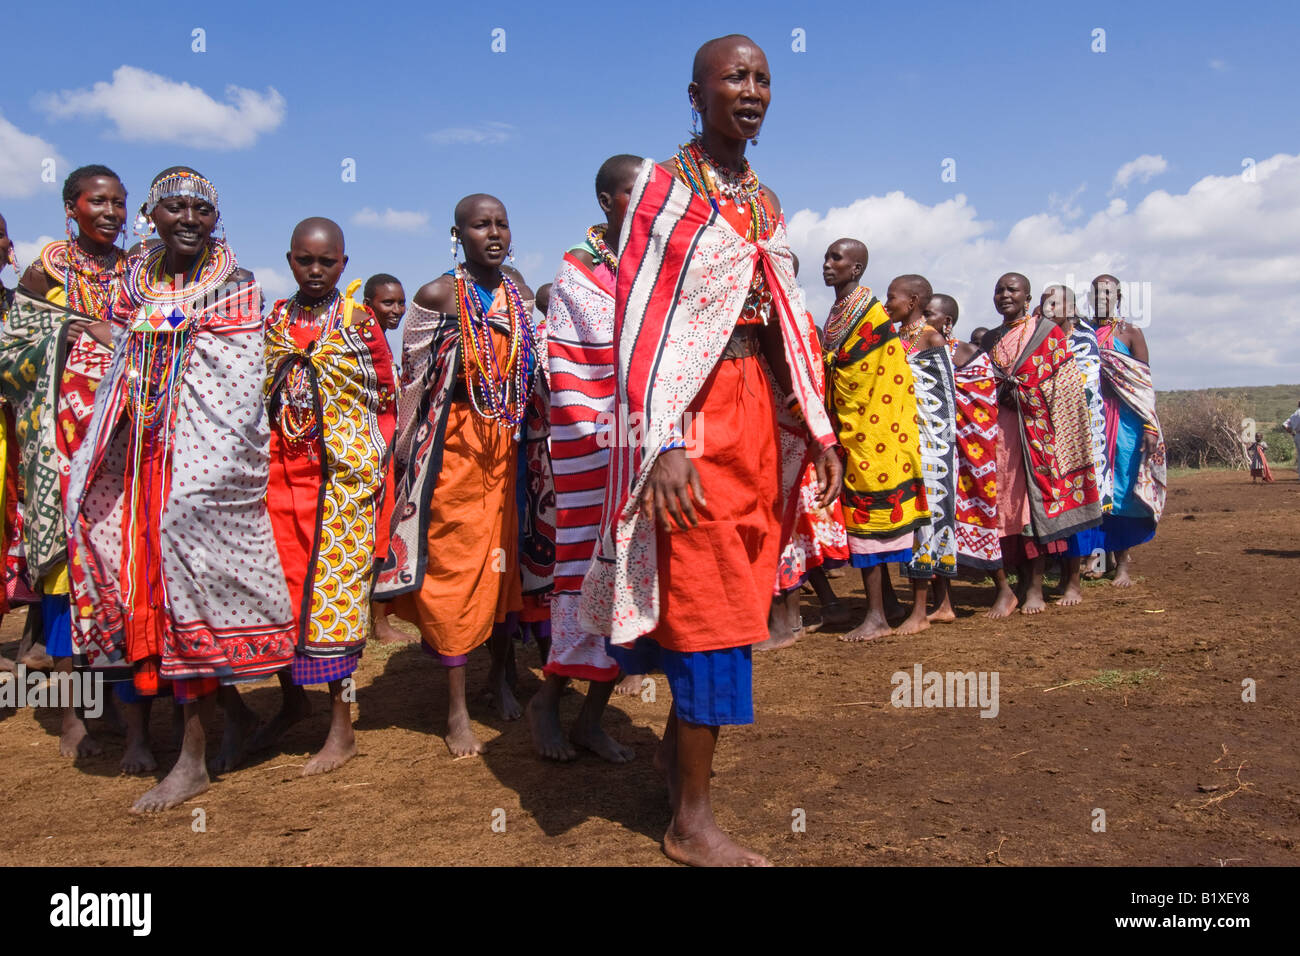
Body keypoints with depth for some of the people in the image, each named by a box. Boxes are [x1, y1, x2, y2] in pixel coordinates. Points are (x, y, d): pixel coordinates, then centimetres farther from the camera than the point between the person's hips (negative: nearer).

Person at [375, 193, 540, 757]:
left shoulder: (519, 292, 10)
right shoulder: (436, 296, -4)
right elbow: (412, 375, -2)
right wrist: (404, 447, -7)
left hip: (509, 441, 4)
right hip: (455, 443, -4)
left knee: (509, 557, 9)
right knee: (454, 564, -1)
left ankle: (501, 675, 28)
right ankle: (457, 706, 8)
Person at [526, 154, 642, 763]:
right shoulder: (576, 272, 1)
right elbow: (564, 371, -5)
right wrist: (601, 440, -13)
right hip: (592, 449, -4)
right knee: (589, 569, -4)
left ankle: (592, 718, 15)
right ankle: (547, 702, 16)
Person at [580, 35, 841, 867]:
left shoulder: (767, 204, 17)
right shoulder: (665, 187, -4)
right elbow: (638, 322, -13)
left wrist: (818, 430, 14)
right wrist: (661, 444, -23)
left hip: (757, 415, 7)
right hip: (694, 419, -7)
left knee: (730, 599, 12)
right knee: (711, 608, -5)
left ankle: (680, 746, 33)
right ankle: (692, 822, 7)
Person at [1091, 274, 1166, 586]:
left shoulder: (1130, 333, 7)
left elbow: (1145, 382, 2)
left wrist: (1149, 425, -8)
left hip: (1123, 419, -2)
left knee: (1123, 489, -2)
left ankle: (1123, 564, 3)